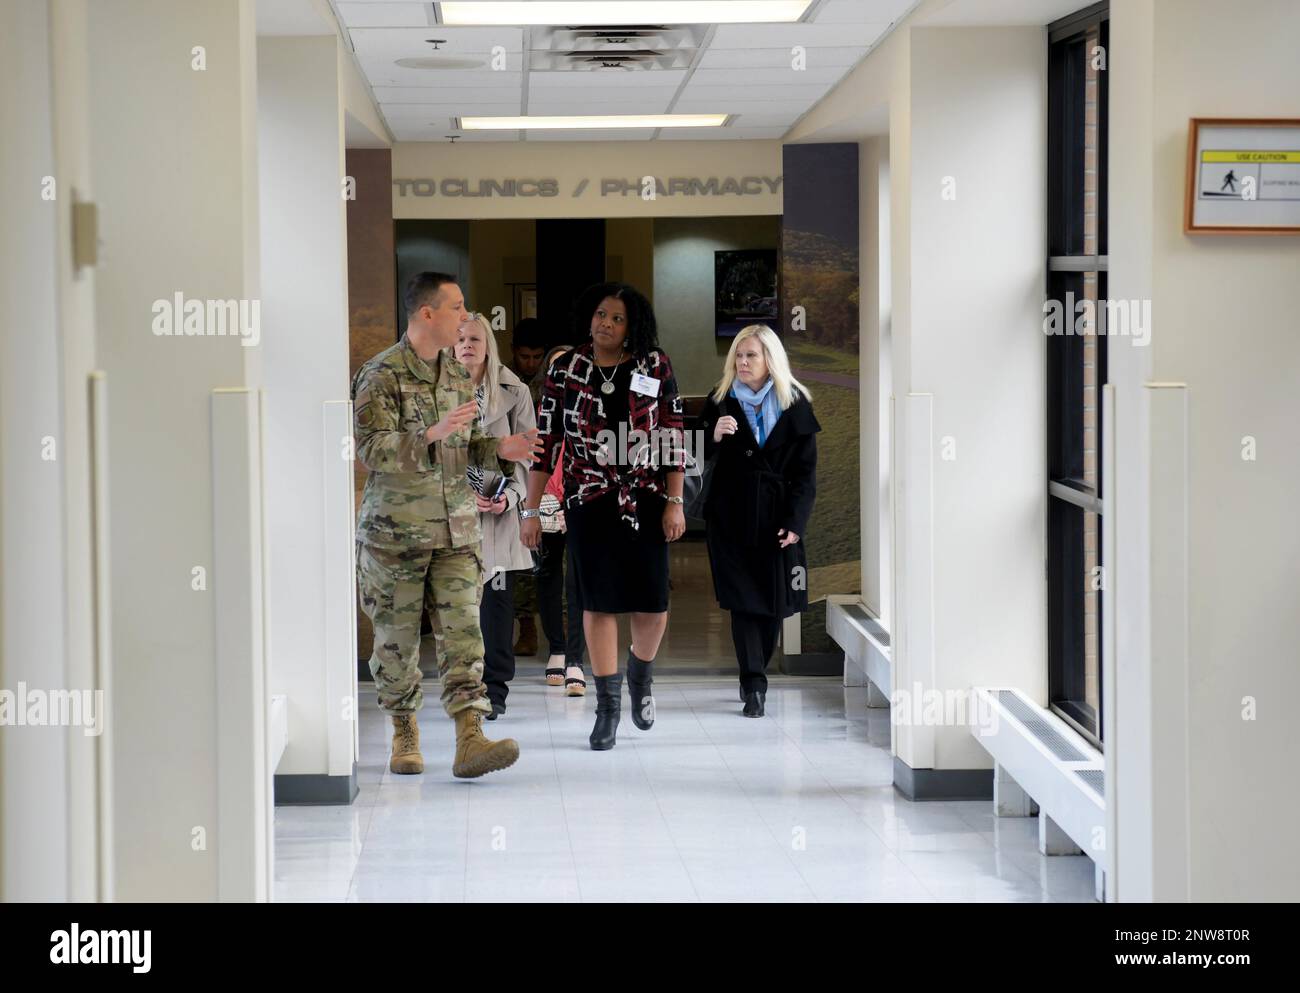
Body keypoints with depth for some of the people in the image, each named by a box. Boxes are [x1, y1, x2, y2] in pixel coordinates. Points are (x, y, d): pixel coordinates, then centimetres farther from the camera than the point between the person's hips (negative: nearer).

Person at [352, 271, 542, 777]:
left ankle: (469, 739, -12)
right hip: (396, 529, -5)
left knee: (463, 631, -6)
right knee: (397, 636, 5)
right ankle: (404, 734, 21)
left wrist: (497, 448, 3)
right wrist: (432, 433, -29)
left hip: (455, 526, 5)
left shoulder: (456, 375, 13)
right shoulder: (382, 376, -9)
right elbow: (372, 448, -18)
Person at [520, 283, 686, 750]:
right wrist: (530, 510, -1)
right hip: (590, 501, -1)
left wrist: (675, 503, -2)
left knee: (653, 602, 0)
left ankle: (640, 676, 31)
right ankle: (608, 705, 10)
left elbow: (673, 437, 2)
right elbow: (545, 440, 1)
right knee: (600, 601, -1)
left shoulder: (654, 366, 1)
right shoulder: (566, 370, 0)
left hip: (646, 499, 1)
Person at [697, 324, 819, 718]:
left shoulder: (795, 404, 0)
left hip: (776, 515, 0)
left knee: (775, 601, 4)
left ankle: (754, 675, 21)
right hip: (732, 514, 0)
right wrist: (714, 435, -18)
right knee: (743, 599, -7)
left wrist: (795, 521, -7)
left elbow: (805, 469, 0)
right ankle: (753, 686, -8)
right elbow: (697, 457, 4)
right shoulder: (720, 400, 2)